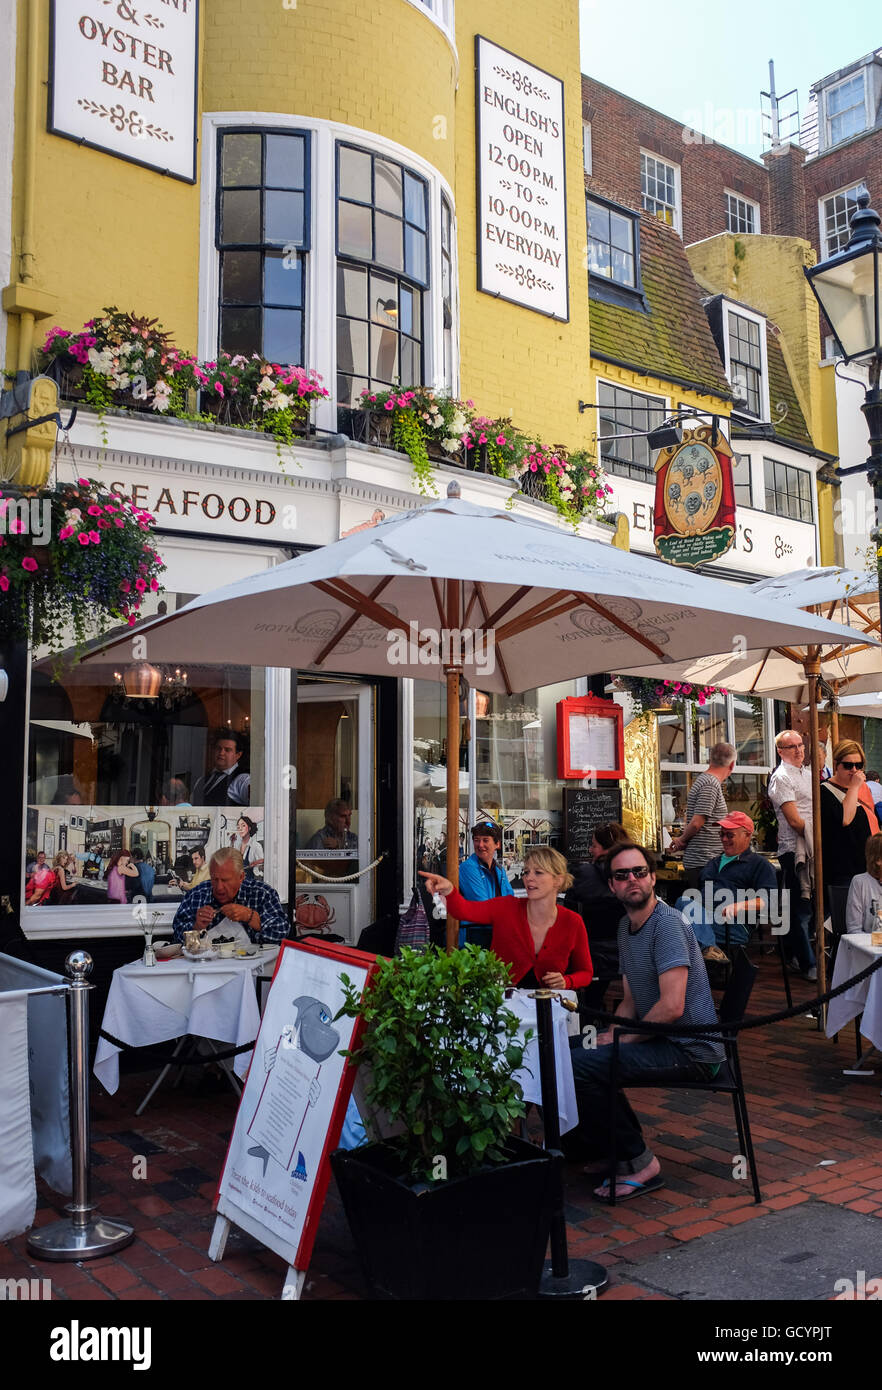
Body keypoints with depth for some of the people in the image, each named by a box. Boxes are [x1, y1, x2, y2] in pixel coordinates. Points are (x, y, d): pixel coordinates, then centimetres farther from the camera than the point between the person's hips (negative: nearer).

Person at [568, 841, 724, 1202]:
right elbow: (631, 1002, 19)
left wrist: (622, 1039, -14)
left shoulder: (667, 923, -18)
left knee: (578, 1065, -22)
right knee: (569, 1046, 19)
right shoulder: (626, 926, 13)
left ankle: (639, 1163, -7)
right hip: (656, 1037, 10)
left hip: (691, 1050, -10)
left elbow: (671, 1007, -26)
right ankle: (614, 1148, 23)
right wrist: (610, 1034, -1)